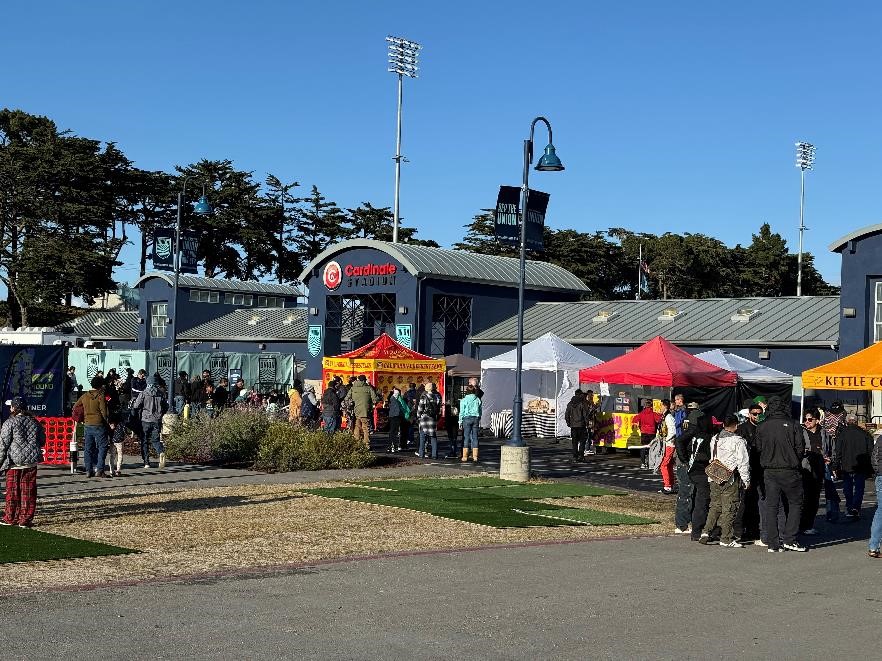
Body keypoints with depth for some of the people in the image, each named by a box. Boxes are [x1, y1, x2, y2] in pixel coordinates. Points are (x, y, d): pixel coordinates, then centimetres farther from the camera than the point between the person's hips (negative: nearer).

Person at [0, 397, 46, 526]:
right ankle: (26, 519, 8)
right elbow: (42, 440, 12)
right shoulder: (34, 421, 6)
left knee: (13, 491, 7)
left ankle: (11, 518, 15)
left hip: (15, 462, -4)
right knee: (28, 490, 7)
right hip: (31, 461, 4)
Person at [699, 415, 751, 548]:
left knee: (715, 505, 15)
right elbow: (743, 462, -9)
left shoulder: (714, 439, 10)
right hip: (730, 479, -6)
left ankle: (706, 532, 6)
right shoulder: (738, 441, -10)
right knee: (729, 508, -1)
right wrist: (746, 480, -1)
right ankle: (726, 539, 1)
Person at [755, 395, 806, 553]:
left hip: (769, 472, 3)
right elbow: (800, 448, -6)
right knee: (795, 504, 11)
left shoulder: (761, 427, 0)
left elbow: (759, 448, 2)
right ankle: (789, 539, 3)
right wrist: (794, 462, 11)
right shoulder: (792, 426, -8)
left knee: (771, 507, 6)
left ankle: (773, 543, 5)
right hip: (789, 471, -3)